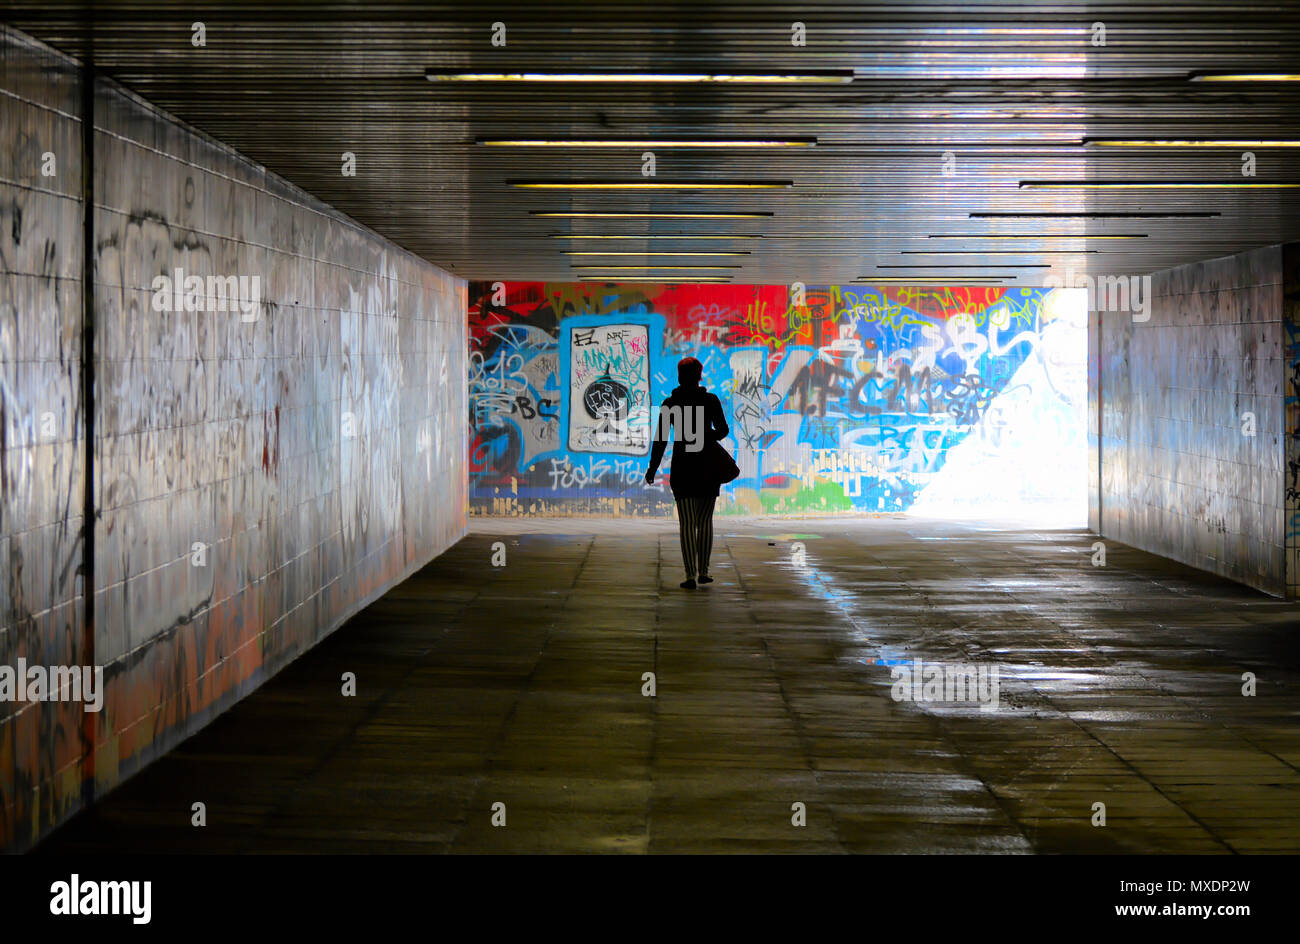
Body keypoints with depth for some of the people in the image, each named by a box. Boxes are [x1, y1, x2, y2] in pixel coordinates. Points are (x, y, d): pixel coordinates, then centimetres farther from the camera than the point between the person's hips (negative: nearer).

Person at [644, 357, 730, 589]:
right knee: (705, 520, 13)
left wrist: (653, 468, 8)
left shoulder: (669, 404, 0)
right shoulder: (710, 400, -1)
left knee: (686, 523, -1)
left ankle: (690, 575, -9)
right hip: (708, 465, 0)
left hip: (681, 466, 0)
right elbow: (723, 430, -2)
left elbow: (660, 439, -1)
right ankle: (703, 571, 12)